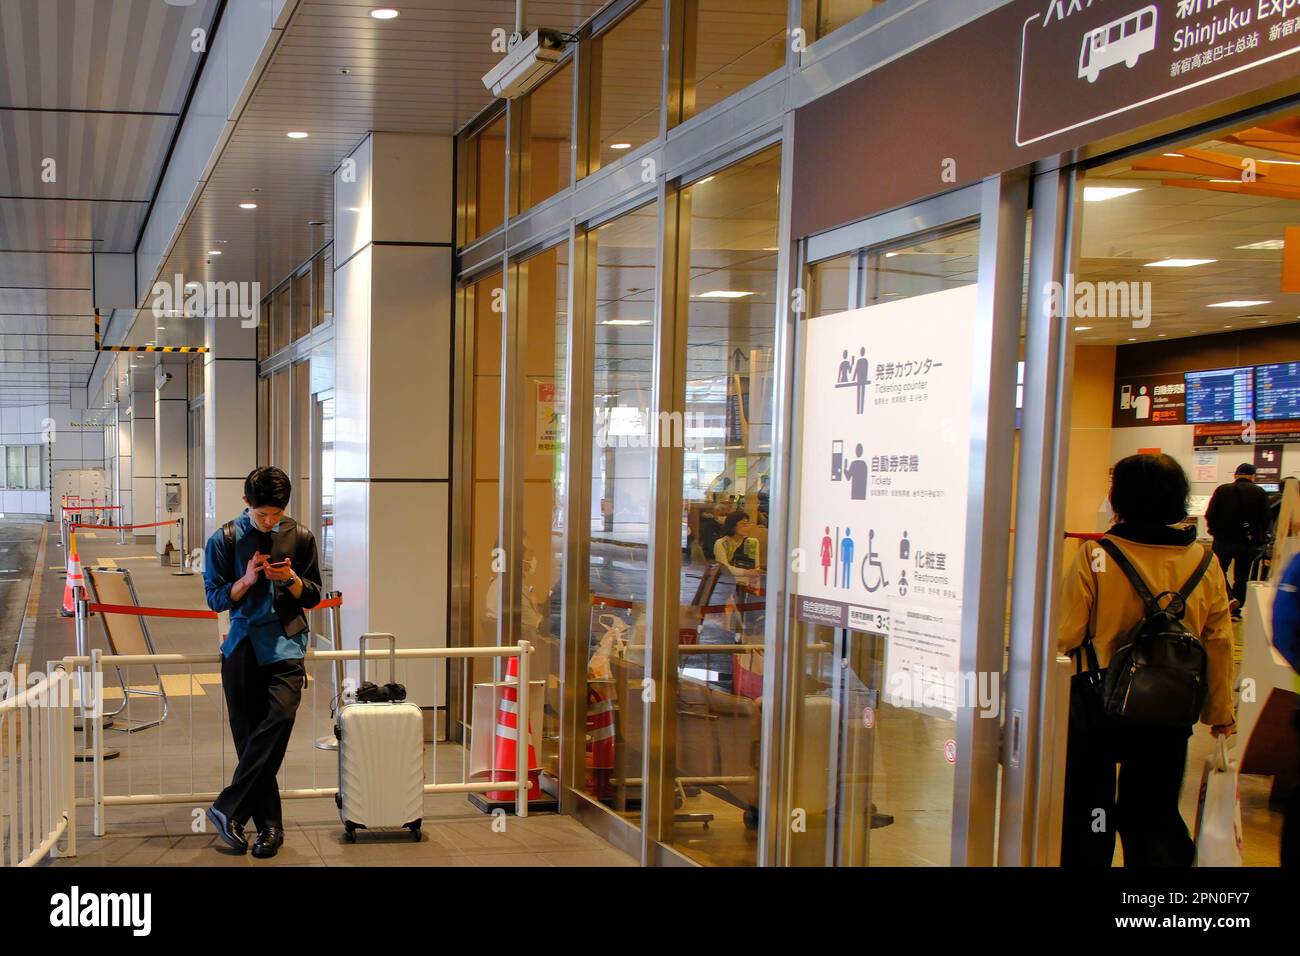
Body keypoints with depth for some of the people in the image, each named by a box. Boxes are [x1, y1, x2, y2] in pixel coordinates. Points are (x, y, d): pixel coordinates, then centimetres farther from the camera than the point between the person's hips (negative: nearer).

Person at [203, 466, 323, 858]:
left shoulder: (300, 537, 6)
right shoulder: (225, 539, 3)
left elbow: (313, 597, 11)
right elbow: (215, 598, 5)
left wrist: (292, 579, -10)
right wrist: (247, 580, -13)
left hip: (286, 644, 0)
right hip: (242, 646, 0)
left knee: (280, 717, -20)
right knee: (249, 734, 1)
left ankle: (229, 808, -13)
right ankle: (269, 824, 10)